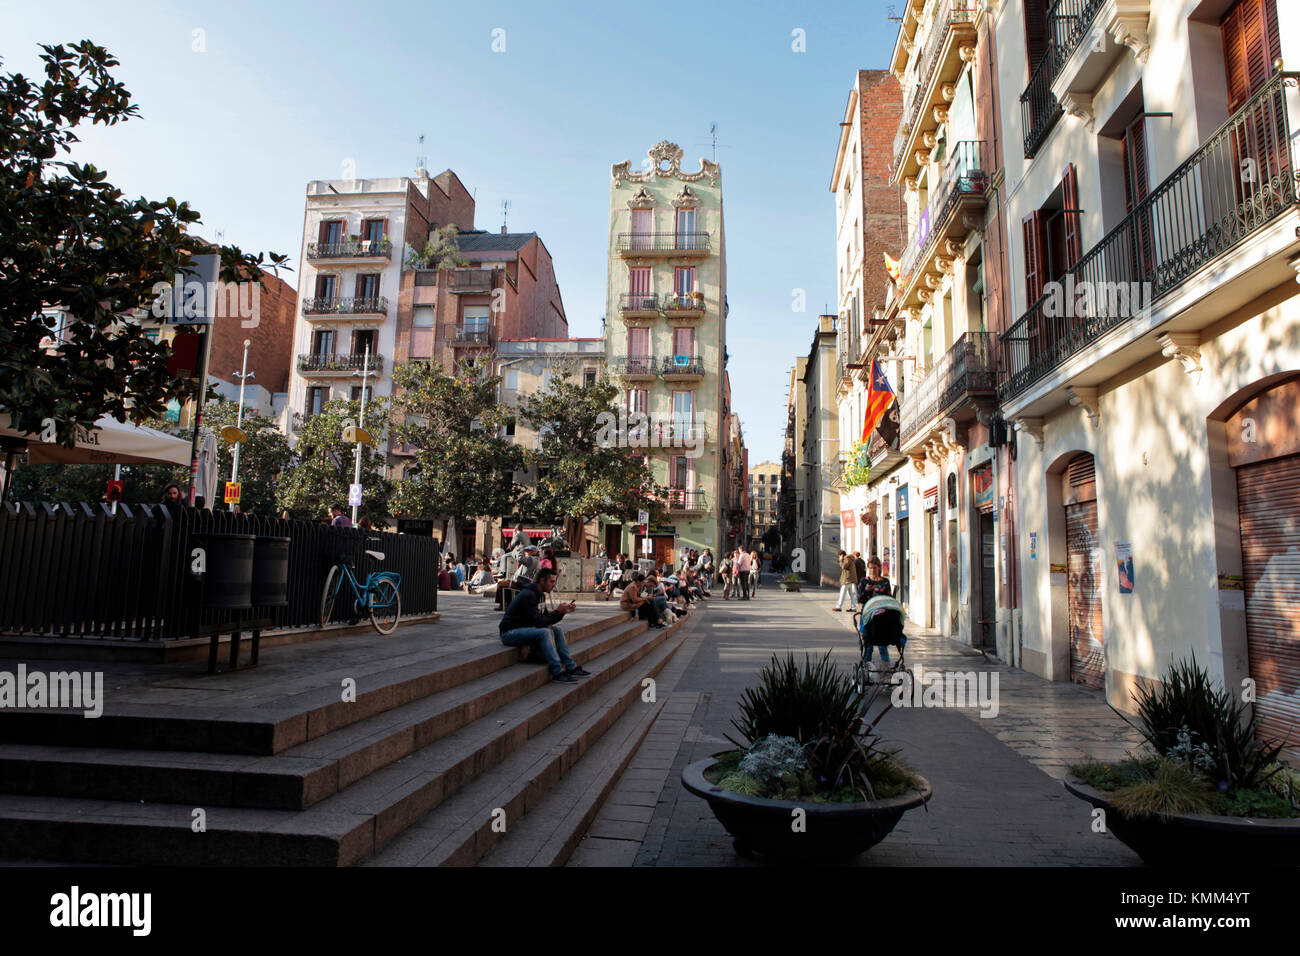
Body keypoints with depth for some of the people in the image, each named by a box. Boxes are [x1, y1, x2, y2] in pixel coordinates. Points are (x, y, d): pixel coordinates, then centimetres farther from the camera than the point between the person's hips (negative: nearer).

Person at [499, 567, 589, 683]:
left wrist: (563, 611, -5)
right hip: (509, 633, -10)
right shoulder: (528, 595, -21)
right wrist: (558, 612, -19)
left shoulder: (539, 595, 10)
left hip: (523, 629, 10)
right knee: (544, 632, -29)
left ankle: (571, 668, 2)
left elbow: (545, 619, 8)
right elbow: (538, 622, -26)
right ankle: (558, 673, -26)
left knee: (556, 630, 2)